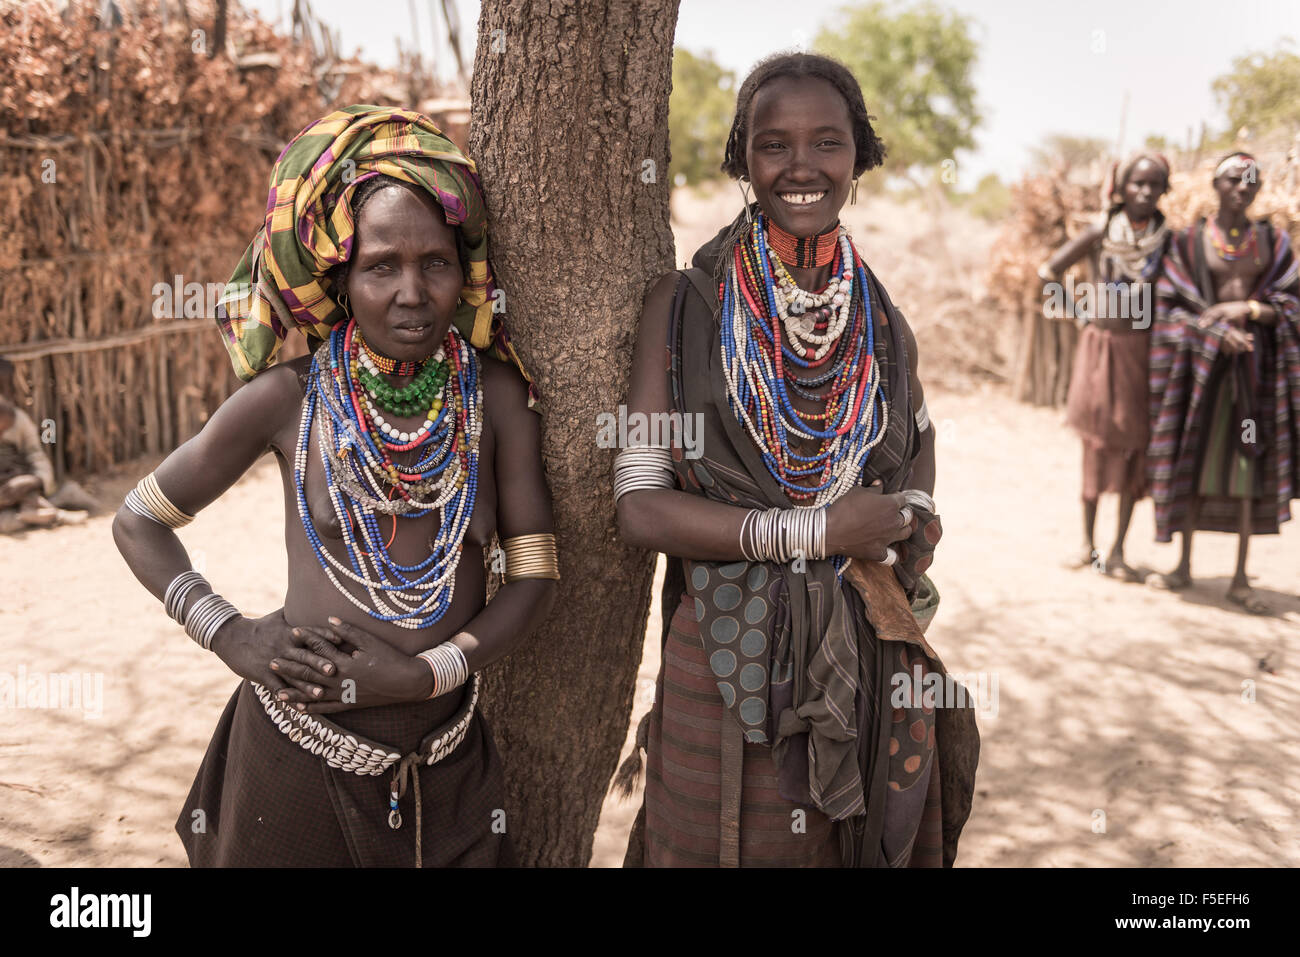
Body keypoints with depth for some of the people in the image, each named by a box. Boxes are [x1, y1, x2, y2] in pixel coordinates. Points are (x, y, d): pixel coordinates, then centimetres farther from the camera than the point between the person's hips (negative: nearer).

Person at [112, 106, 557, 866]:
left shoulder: (495, 395, -6)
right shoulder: (288, 397, -8)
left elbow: (535, 578, -5)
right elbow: (139, 522, 4)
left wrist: (422, 672, -16)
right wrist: (230, 635, -8)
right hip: (295, 752, -1)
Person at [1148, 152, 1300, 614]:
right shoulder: (1188, 241, 2)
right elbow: (1171, 306, -1)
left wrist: (1247, 308, -12)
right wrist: (1218, 332, -14)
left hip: (1255, 366, 1)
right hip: (1201, 362, -1)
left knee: (1248, 470, 0)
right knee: (1194, 463, 2)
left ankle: (1240, 580, 7)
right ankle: (1184, 567, 16)